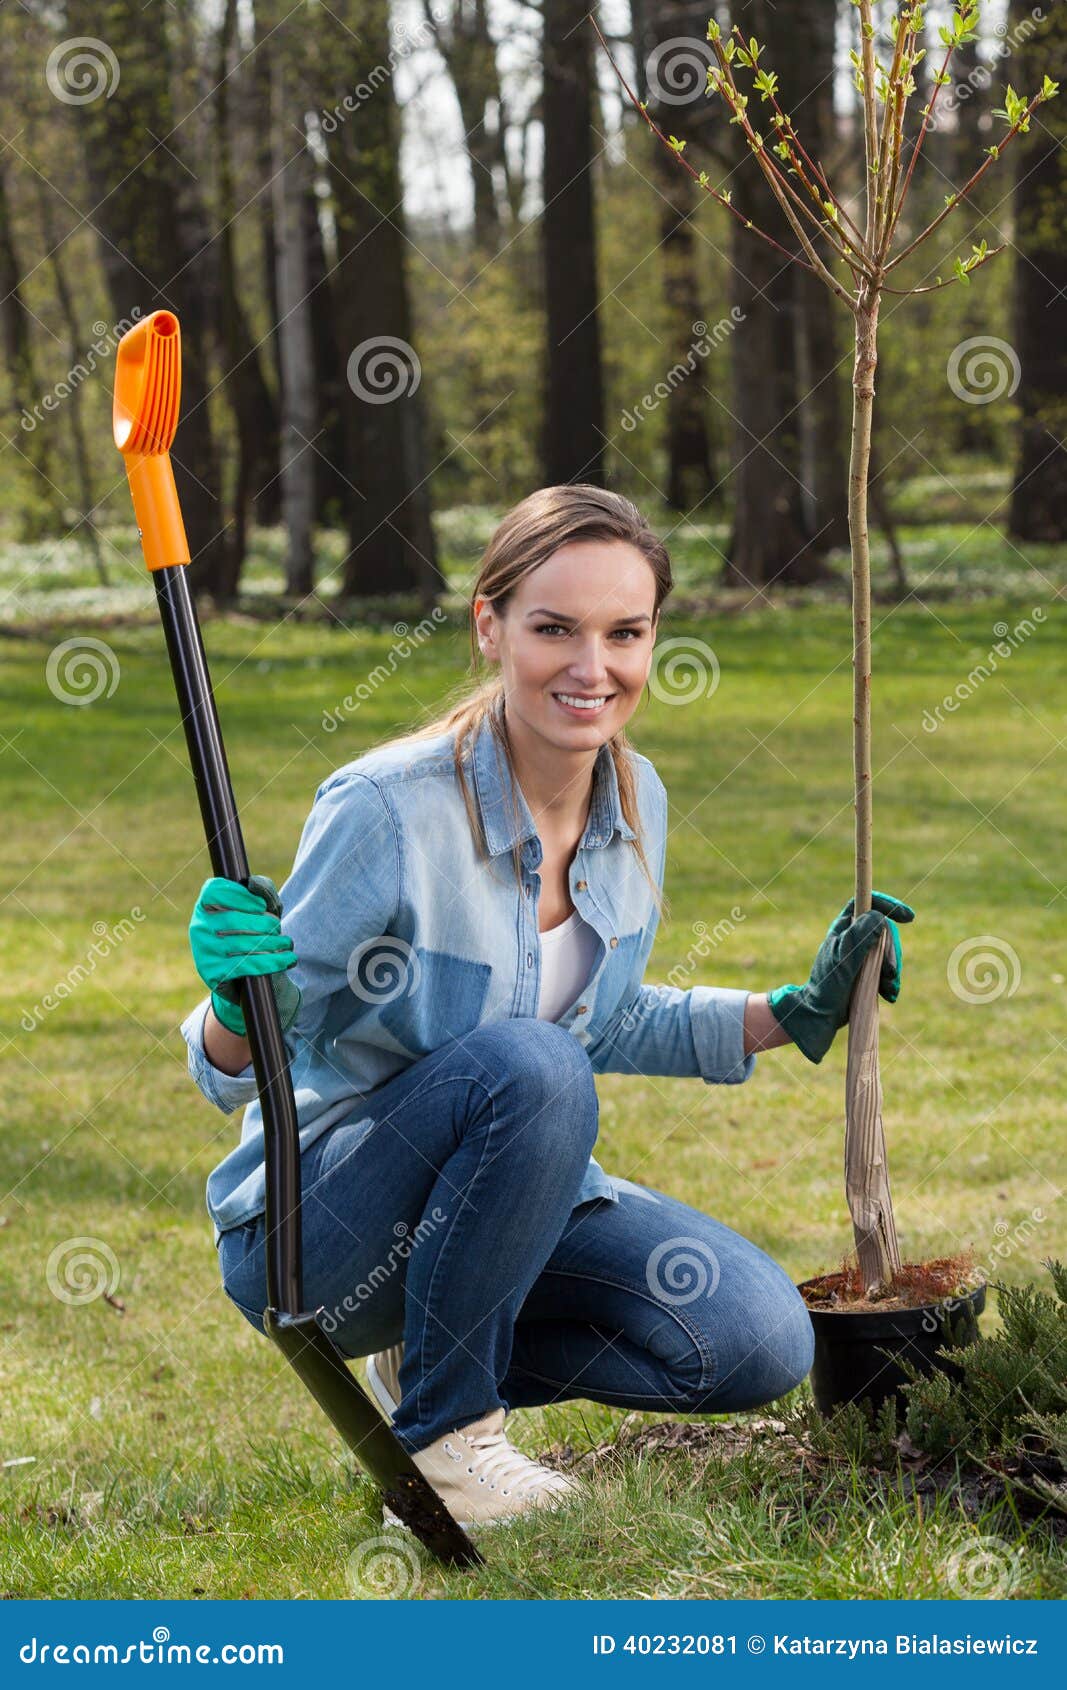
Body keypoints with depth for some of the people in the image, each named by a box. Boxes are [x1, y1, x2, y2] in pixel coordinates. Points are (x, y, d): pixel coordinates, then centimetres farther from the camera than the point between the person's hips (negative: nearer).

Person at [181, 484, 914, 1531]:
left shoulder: (637, 805, -3)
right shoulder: (386, 808, -24)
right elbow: (235, 1070, -18)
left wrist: (794, 1013, 5)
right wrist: (239, 1003, -41)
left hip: (510, 1193, 6)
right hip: (311, 1229, -6)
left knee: (759, 1341, -12)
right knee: (526, 1064, -35)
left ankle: (431, 1362, 10)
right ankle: (439, 1441, -17)